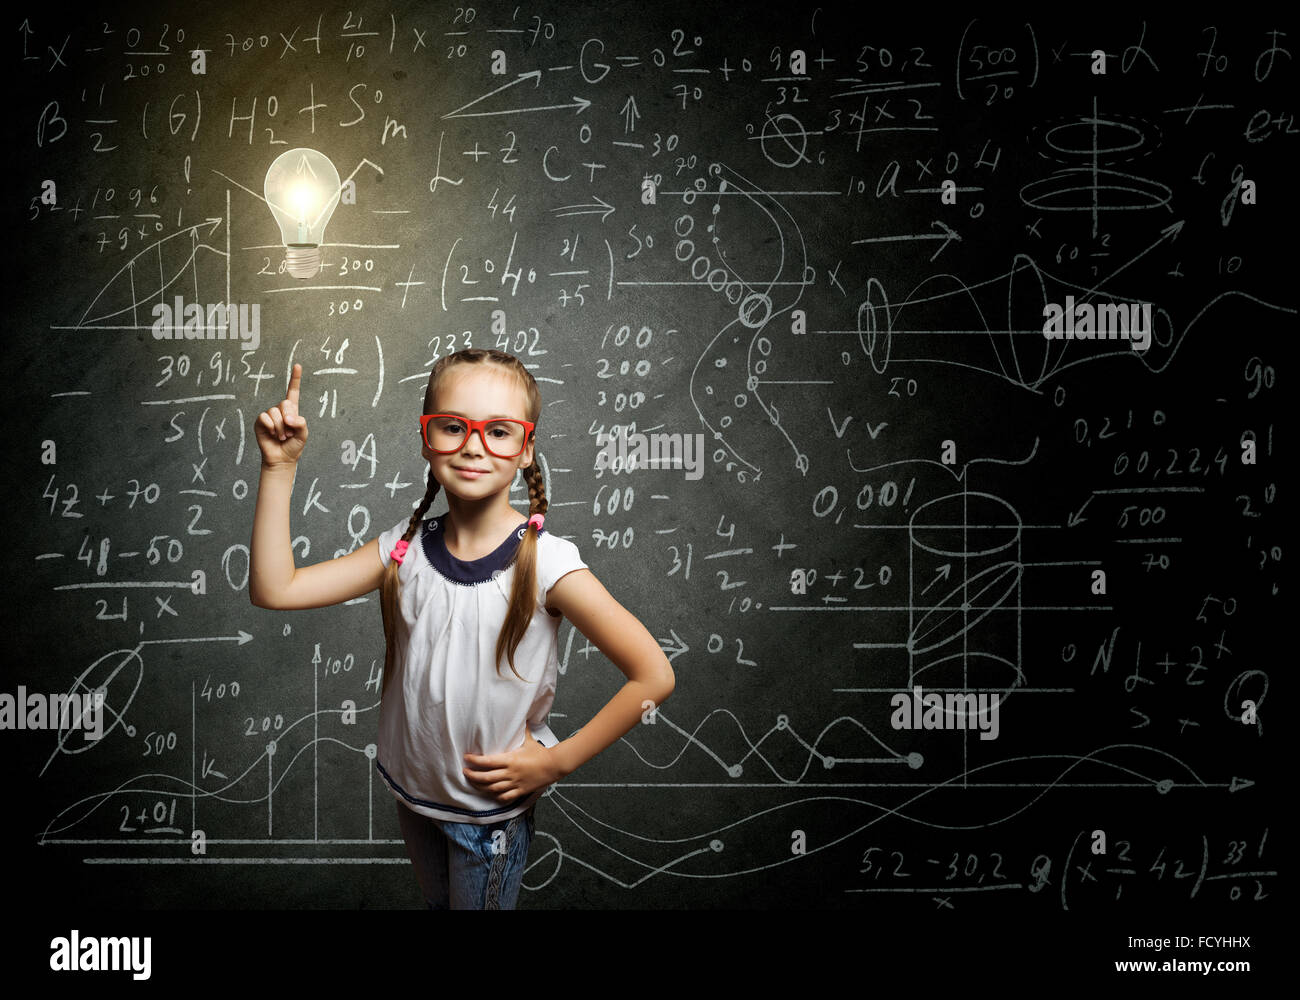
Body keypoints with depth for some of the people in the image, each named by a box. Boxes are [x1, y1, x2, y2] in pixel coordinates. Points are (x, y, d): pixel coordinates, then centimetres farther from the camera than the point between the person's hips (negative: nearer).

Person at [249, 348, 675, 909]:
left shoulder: (544, 563, -23)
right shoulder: (405, 549, -10)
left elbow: (653, 677, -24)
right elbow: (273, 589, -15)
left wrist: (556, 761, -18)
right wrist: (279, 467, -21)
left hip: (492, 804, -4)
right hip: (412, 788, 5)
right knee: (437, 901, 27)